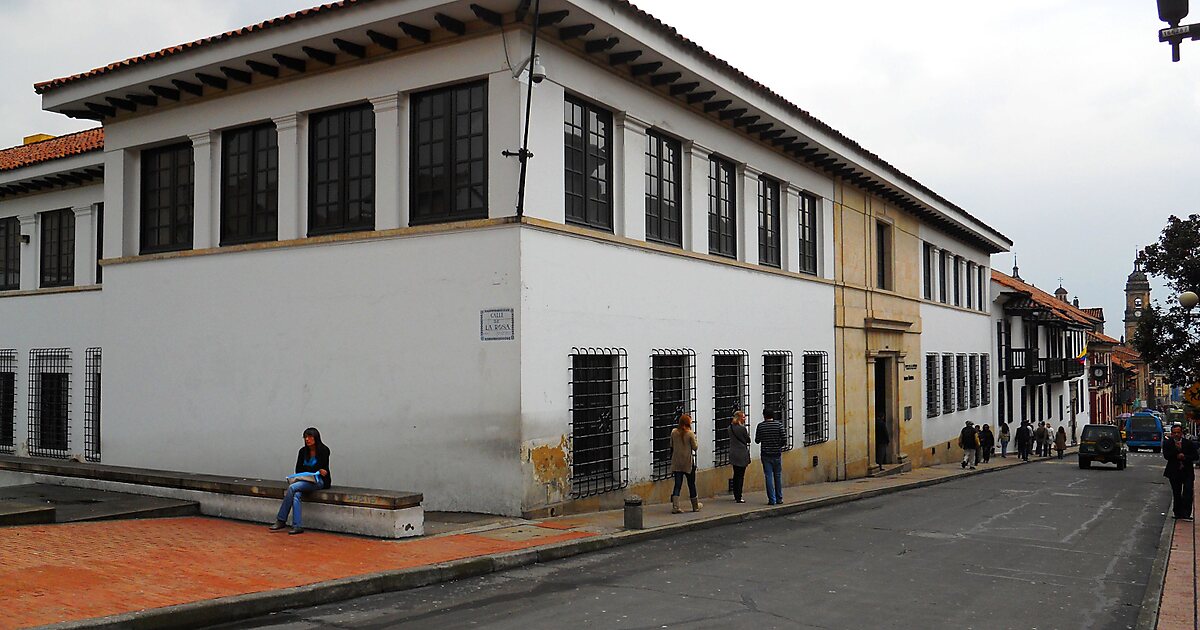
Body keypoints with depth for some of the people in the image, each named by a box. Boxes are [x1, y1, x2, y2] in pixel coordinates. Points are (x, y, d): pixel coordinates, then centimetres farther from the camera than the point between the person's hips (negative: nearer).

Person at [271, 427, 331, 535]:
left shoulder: (324, 450, -5)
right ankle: (297, 526, -34)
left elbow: (321, 469, -10)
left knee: (292, 487, -27)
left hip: (320, 481, -5)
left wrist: (306, 469, -6)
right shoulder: (303, 451, 10)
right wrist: (315, 470, -6)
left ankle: (281, 520, -20)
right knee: (296, 495, -29)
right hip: (304, 480, 5)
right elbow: (298, 470, 6)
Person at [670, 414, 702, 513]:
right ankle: (695, 506, 23)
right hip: (688, 462, -3)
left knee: (677, 485, 4)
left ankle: (675, 507, -6)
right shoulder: (690, 433, -13)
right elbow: (695, 447, -6)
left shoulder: (674, 432, -1)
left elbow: (671, 446, 9)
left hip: (676, 463, 3)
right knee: (691, 484, 11)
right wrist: (695, 440, 10)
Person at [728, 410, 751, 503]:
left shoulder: (730, 428, 4)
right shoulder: (742, 428, -16)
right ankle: (738, 497, 0)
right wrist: (748, 432, 12)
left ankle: (736, 495, 24)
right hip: (742, 455, -7)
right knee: (740, 476, -1)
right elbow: (748, 440, -5)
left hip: (733, 453, 7)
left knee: (736, 475, 17)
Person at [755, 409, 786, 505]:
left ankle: (772, 499, -1)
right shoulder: (778, 424, -3)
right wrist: (779, 446, 11)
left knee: (768, 477, 2)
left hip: (765, 454, -1)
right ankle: (779, 499, 17)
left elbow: (757, 441, 3)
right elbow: (783, 439, -7)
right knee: (778, 476, 13)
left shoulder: (760, 426, -3)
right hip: (777, 454, 1)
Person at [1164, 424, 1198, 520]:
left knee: (1188, 493, -11)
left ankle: (1186, 514, -11)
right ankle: (1178, 514, 19)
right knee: (1176, 494, 9)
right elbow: (1166, 456, -12)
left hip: (1187, 472, -1)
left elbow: (1196, 456, -3)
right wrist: (1176, 449, -22)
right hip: (1174, 472, 1)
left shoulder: (1189, 443, 0)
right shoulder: (1167, 443, 0)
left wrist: (1185, 457, -18)